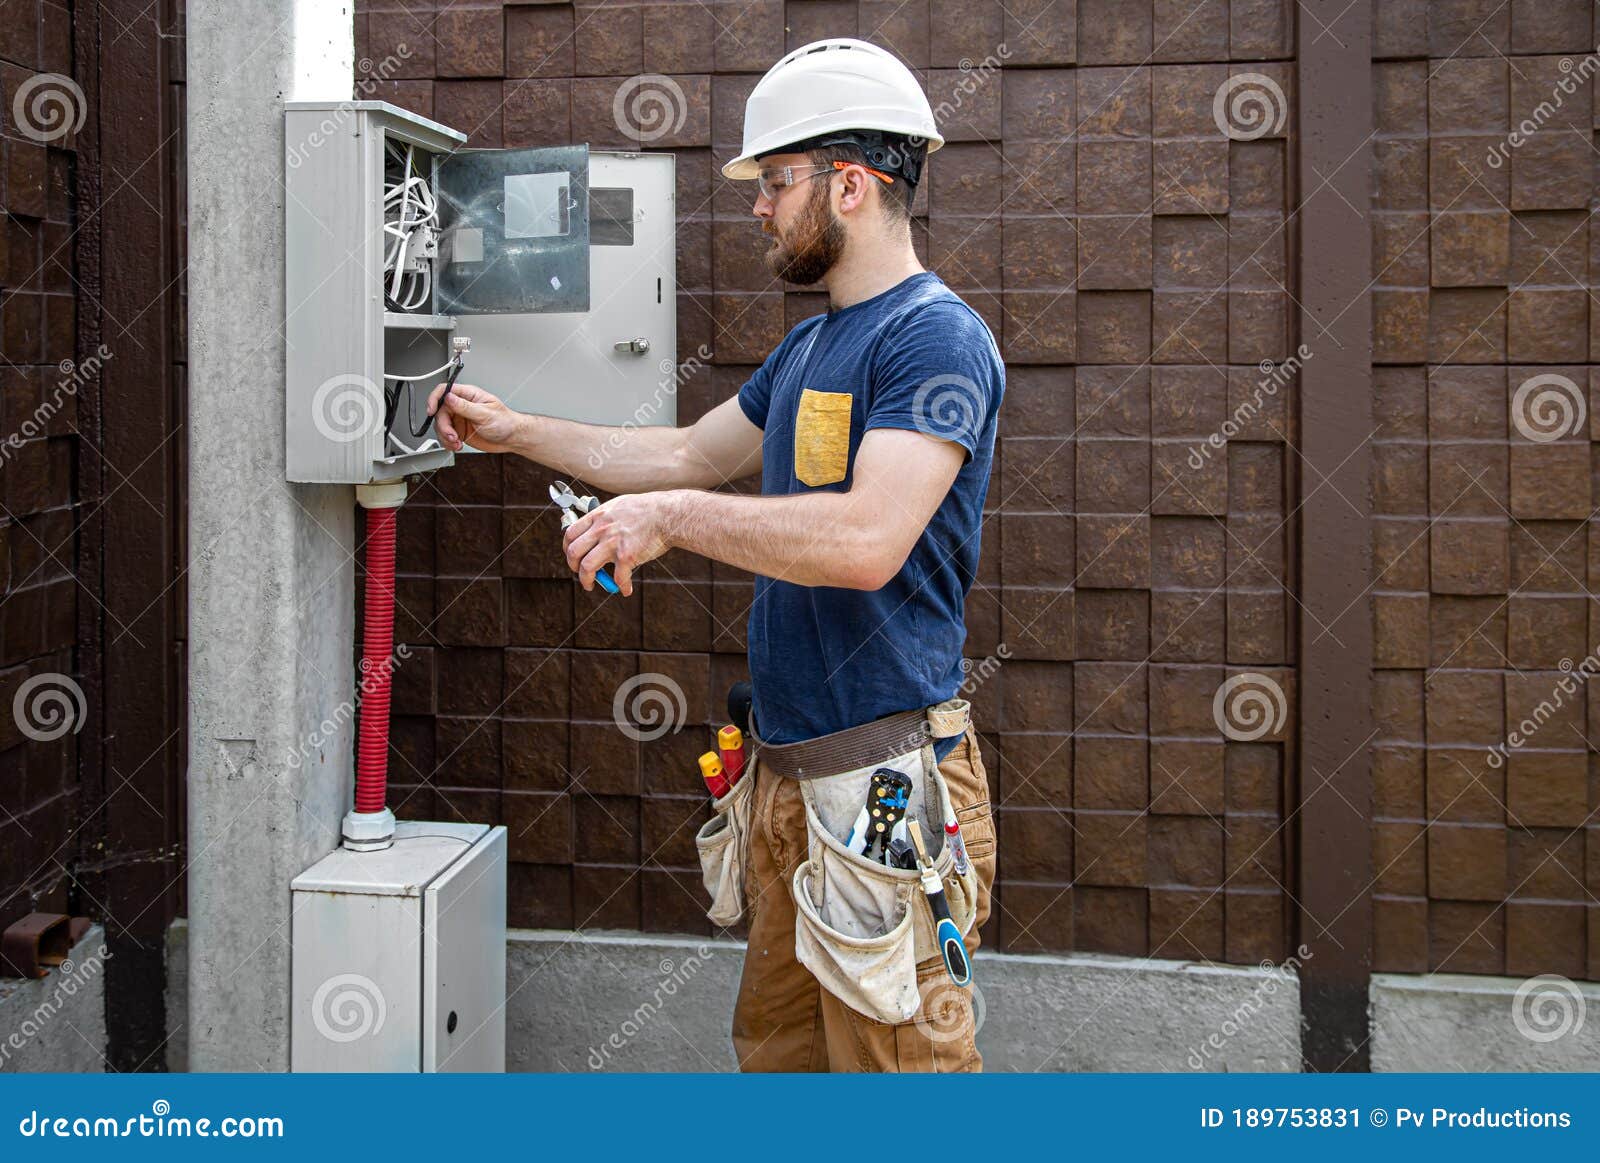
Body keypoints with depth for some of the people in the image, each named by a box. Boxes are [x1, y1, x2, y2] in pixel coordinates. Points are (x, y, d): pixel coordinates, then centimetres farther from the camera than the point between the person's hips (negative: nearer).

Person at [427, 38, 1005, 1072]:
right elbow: (694, 455, 27)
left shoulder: (936, 337, -15)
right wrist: (518, 433, 27)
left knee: (893, 1061, -1)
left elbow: (867, 540, -28)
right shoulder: (810, 347, 17)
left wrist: (674, 516, -19)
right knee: (775, 1049, 19)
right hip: (790, 774, 10)